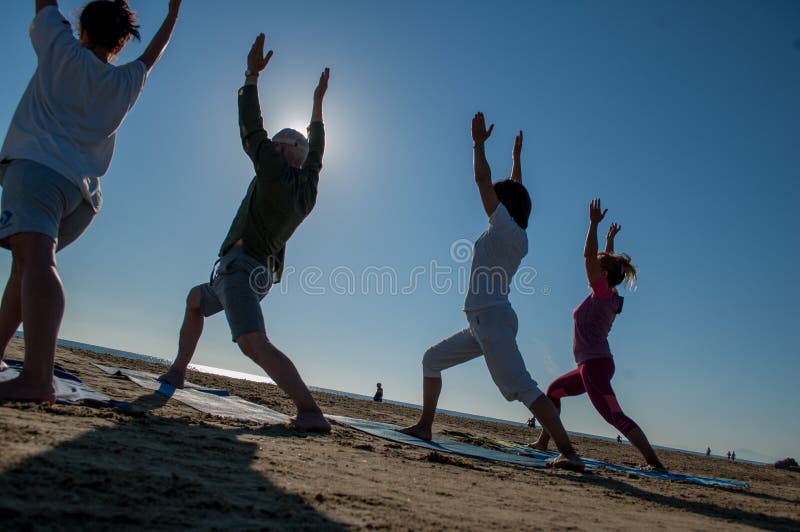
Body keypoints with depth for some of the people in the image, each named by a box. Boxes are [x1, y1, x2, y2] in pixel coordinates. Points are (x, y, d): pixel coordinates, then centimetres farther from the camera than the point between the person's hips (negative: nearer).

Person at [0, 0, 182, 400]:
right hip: (83, 192, 6)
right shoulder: (128, 82, 21)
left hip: (38, 168, -6)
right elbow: (151, 56, 41)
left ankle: (37, 378, -40)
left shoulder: (62, 49, 11)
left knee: (36, 261, -24)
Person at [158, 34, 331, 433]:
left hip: (239, 267, -10)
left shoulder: (276, 172, -10)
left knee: (253, 343, -28)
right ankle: (178, 371, 31)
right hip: (262, 276, 10)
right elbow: (316, 150, 26)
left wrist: (252, 75, 3)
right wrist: (317, 103, 33)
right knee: (195, 299, 31)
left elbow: (251, 129, -5)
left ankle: (310, 411, -39)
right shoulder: (308, 185, 10)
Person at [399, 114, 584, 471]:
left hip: (491, 317, -10)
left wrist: (479, 142, 4)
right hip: (484, 321, 10)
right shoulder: (519, 237, 17)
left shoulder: (504, 227, -6)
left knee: (522, 388, -15)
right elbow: (515, 192, 32)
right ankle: (425, 426, 23)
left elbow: (483, 179, -8)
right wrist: (516, 157, 40)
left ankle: (568, 453, -15)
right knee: (432, 359, 17)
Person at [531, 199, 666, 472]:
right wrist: (610, 240, 34)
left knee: (616, 416, -14)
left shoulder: (602, 293, -11)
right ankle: (543, 442, 28)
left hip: (594, 365, -10)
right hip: (597, 364, 10)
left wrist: (594, 224, -15)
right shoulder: (610, 297, 12)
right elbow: (606, 263, 28)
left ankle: (655, 462, -15)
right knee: (554, 390, 22)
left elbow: (589, 256, -18)